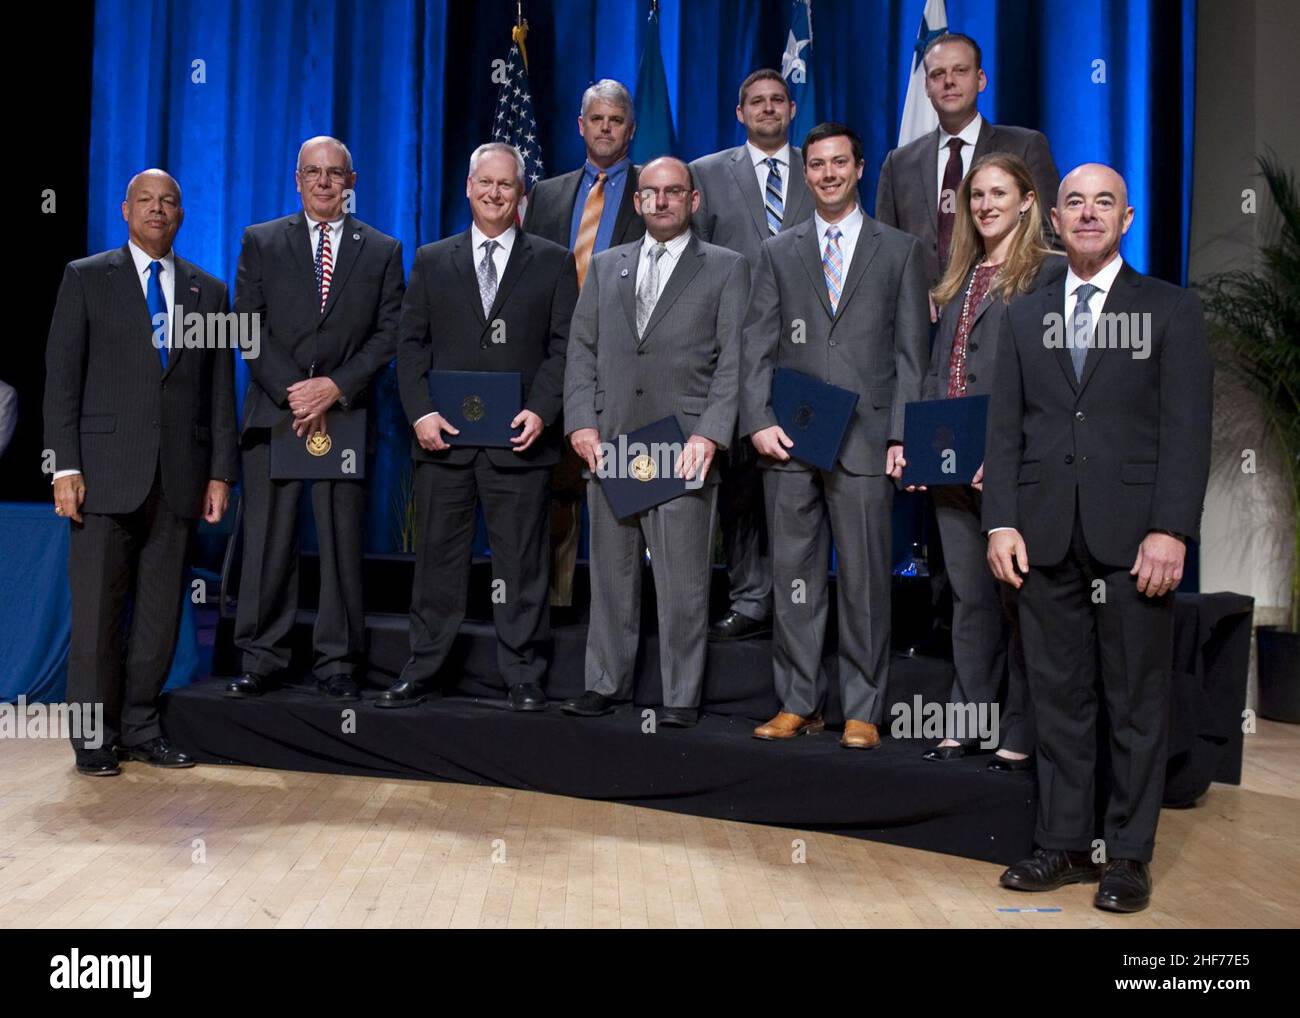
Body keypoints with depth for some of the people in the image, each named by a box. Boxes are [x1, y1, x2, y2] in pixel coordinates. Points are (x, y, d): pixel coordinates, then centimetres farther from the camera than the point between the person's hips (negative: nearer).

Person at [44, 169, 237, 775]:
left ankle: (140, 727, 17)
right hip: (106, 469, -2)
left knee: (161, 609, 6)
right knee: (98, 607, 0)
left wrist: (221, 473, 4)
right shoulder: (86, 278, 7)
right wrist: (65, 466, -8)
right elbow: (61, 377, 1)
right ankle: (94, 736, 11)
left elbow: (220, 391, 11)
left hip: (179, 474, 3)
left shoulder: (209, 292, 14)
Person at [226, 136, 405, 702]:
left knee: (342, 544, 0)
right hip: (273, 414, 0)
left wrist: (335, 387, -10)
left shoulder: (382, 251, 11)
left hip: (346, 414, 0)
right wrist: (293, 394, -9)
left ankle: (336, 664, 8)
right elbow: (247, 327, 3)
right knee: (267, 543, 1)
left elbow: (388, 335, 3)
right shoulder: (260, 242, 11)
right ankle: (260, 660, 10)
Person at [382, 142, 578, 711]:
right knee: (438, 559, 8)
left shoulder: (552, 263, 8)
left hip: (518, 441, -1)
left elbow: (564, 346, 2)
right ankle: (419, 671, 18)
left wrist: (541, 411, -11)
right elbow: (410, 343, 9)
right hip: (443, 436, 2)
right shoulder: (432, 261, 13)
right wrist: (420, 412, -5)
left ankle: (524, 679, 12)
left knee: (520, 564, 3)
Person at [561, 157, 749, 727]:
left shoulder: (726, 269, 7)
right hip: (609, 445, 4)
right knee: (611, 573, 9)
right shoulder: (605, 267, 18)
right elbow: (581, 349, 13)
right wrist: (581, 422, -1)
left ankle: (681, 697, 8)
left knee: (683, 582, -1)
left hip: (684, 449, -3)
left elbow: (733, 359, -2)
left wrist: (709, 434, -13)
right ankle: (605, 684, 20)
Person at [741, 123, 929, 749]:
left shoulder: (899, 251, 10)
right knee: (793, 578, 6)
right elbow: (757, 347, 8)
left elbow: (910, 353, 5)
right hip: (789, 441, 2)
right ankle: (798, 703, 17)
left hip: (865, 440, -2)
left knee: (864, 581, 2)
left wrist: (902, 436, -4)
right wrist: (758, 422, -5)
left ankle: (862, 712, 12)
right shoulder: (779, 253, 14)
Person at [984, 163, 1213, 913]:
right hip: (1046, 536, 3)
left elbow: (1187, 427, -3)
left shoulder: (1172, 309, 6)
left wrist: (1170, 530, -13)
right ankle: (1065, 843, 17)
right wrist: (1001, 524, -2)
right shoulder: (1026, 316, 15)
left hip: (1132, 536, -2)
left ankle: (1130, 854, 13)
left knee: (1137, 702, 4)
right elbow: (1006, 428, 9)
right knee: (1059, 697, 7)